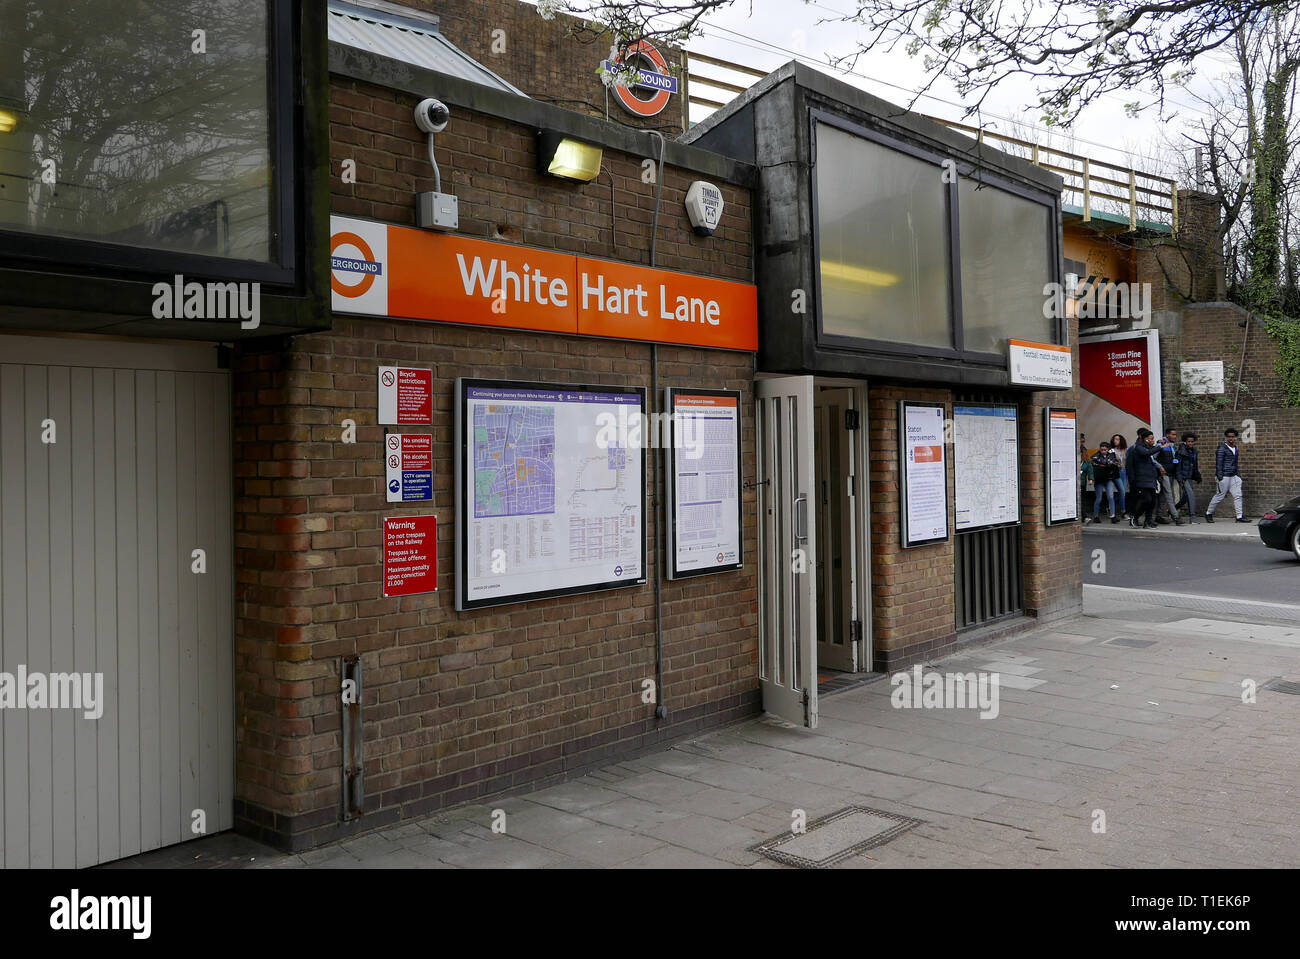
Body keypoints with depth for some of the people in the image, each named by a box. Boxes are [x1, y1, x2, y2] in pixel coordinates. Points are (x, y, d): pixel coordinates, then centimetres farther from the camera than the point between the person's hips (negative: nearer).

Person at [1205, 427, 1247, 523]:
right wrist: (1219, 477, -17)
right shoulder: (1222, 449, -8)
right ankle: (1208, 513, 17)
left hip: (1234, 476, 7)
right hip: (1224, 476, -7)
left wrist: (1239, 475, 18)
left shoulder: (1236, 449, 15)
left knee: (1237, 495, -2)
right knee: (1220, 496, 0)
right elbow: (1218, 464, -12)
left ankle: (1240, 516, -2)